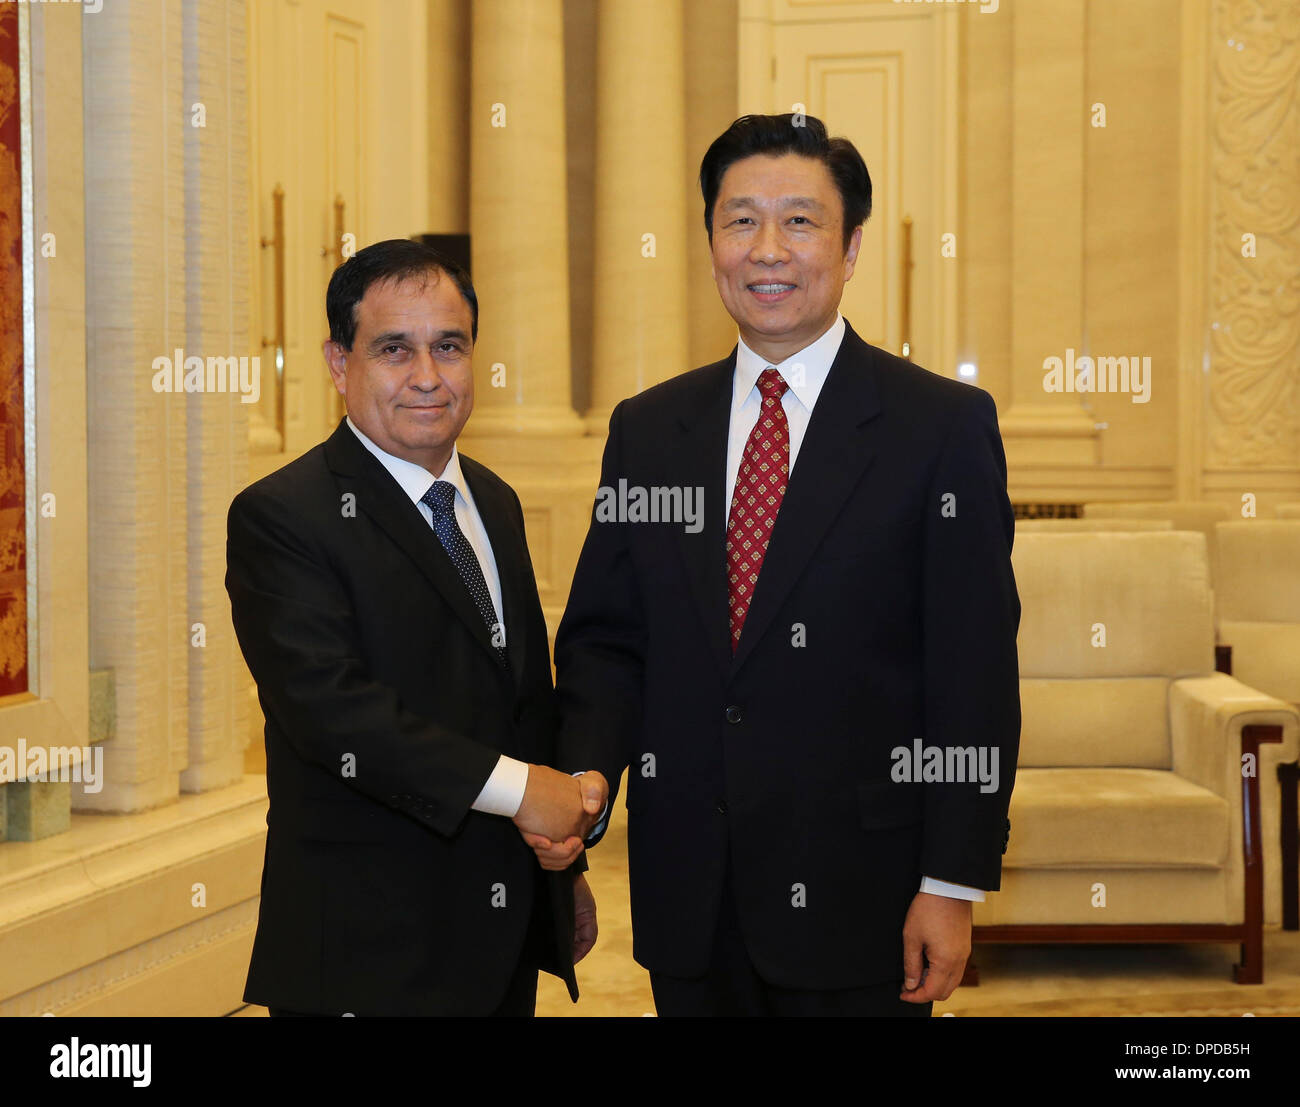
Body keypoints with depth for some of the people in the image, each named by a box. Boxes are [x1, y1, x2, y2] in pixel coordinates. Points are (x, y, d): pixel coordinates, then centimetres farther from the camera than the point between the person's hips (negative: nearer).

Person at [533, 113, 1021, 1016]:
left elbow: (976, 675, -7)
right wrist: (580, 783, -9)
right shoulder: (647, 430, 8)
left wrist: (954, 882, -11)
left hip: (855, 897, -3)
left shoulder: (947, 425, -4)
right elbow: (605, 639, 9)